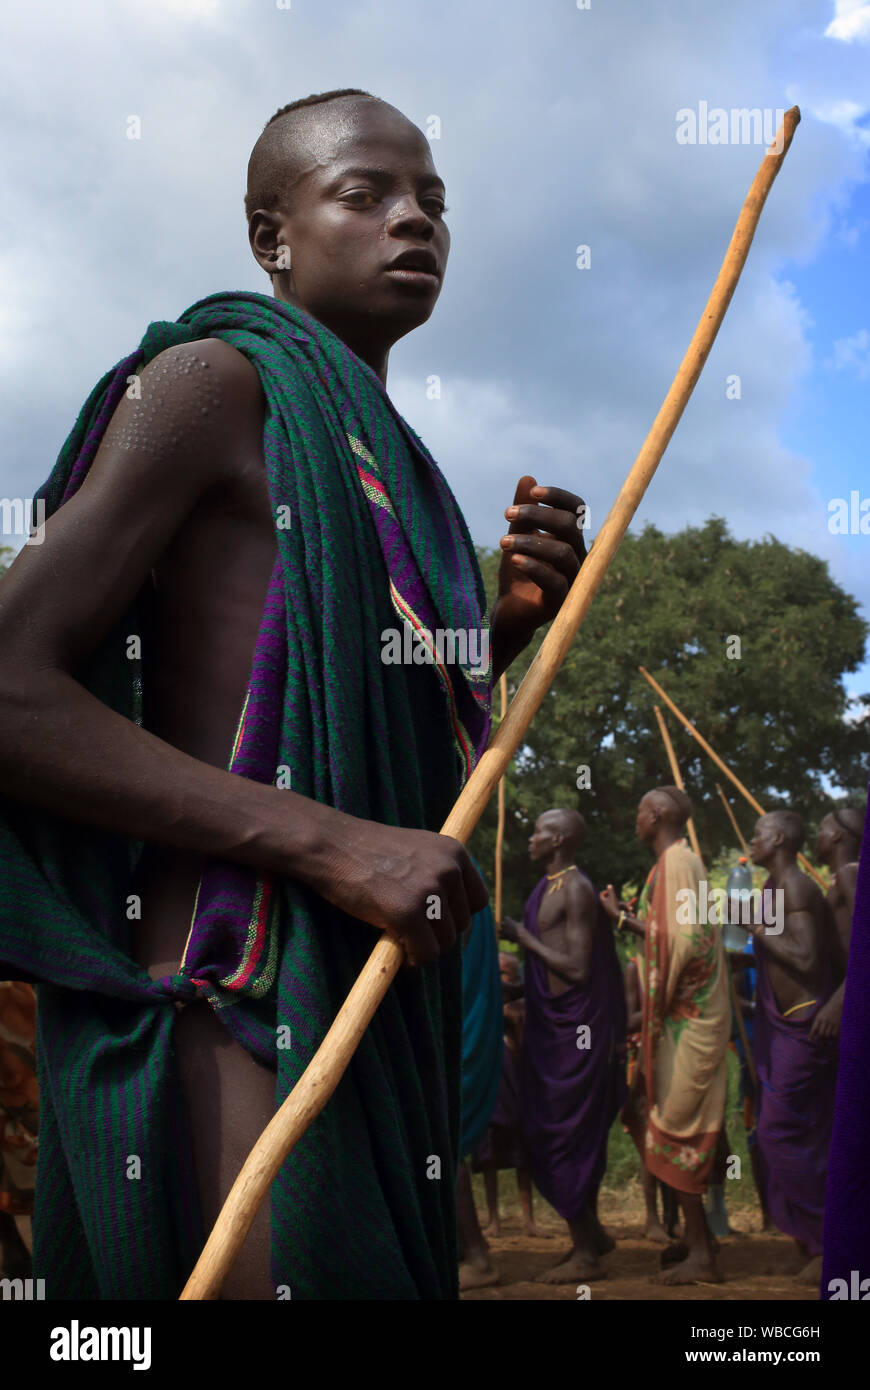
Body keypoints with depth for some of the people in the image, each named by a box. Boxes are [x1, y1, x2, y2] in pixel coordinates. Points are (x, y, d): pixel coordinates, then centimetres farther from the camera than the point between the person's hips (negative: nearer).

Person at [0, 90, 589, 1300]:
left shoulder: (381, 455, 19)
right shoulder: (208, 381, -5)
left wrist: (509, 622, 5)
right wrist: (335, 845, -21)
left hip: (373, 1008, 8)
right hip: (227, 1015, -8)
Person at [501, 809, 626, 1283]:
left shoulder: (576, 891, -14)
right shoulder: (549, 887, 14)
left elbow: (578, 968, -20)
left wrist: (523, 937, -15)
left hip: (573, 1030, -10)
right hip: (551, 1026, 10)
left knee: (566, 1137, -5)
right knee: (547, 1133, 16)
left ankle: (587, 1255, 4)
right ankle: (590, 1233, 28)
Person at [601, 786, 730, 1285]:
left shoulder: (677, 860, -14)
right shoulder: (674, 861, 16)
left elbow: (688, 938, -24)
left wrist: (664, 999, -16)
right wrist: (622, 916, 27)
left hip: (687, 1015, -10)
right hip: (688, 1014, 10)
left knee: (677, 1127, -7)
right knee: (685, 1127, 15)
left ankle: (701, 1254, -3)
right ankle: (697, 1238, 24)